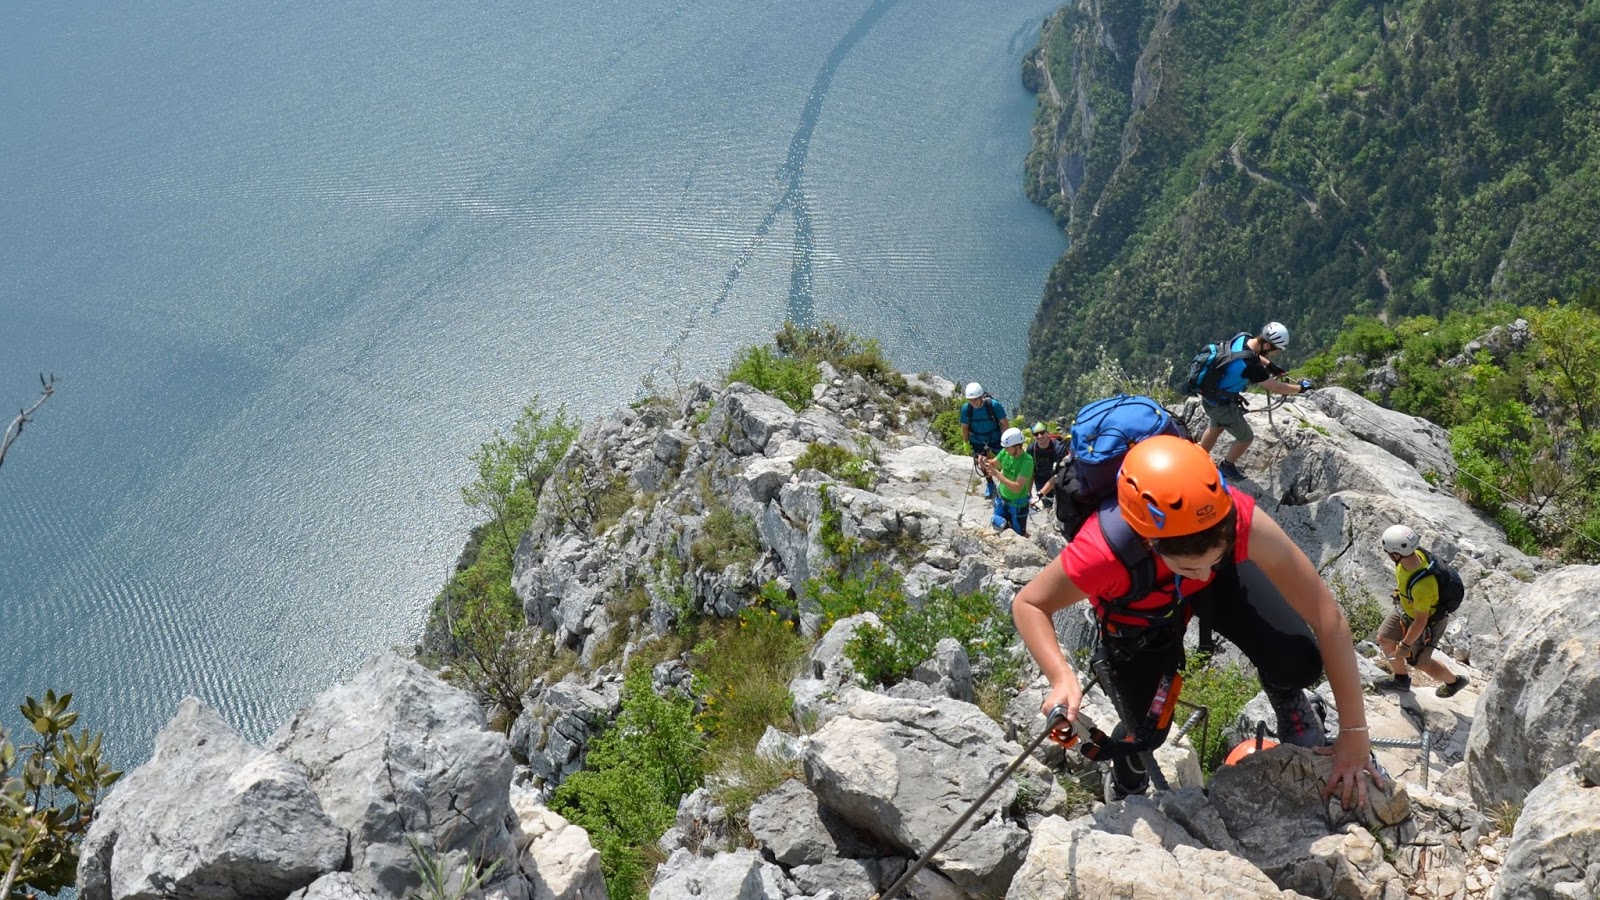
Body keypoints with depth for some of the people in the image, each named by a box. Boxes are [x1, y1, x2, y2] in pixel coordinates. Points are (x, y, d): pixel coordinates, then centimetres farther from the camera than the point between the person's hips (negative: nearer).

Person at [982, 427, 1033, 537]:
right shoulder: (1005, 452, -13)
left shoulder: (1027, 461, -30)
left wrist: (997, 474, -38)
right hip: (1002, 499, 5)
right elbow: (993, 464, 5)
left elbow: (1017, 487, -34)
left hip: (1017, 504, -5)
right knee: (998, 526, 18)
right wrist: (984, 462, -18)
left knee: (1019, 535, 12)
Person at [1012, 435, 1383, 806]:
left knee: (1299, 664, -20)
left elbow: (1328, 617, -33)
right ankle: (1124, 753, 39)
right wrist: (1063, 677, -42)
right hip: (1140, 613, -1)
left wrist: (1354, 733, -28)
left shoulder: (1241, 520, -42)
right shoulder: (1101, 551, -45)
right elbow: (1028, 605, -24)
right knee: (1147, 731, 1)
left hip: (1223, 582, 1)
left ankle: (1293, 714, 17)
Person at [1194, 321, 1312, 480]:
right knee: (1246, 437, 14)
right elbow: (1275, 388, -20)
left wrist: (1269, 364, 13)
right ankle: (1227, 466, 37)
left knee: (1215, 428, 32)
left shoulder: (1242, 337, -13)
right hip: (1222, 405, -8)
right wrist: (1300, 388, -5)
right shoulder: (1250, 366, -35)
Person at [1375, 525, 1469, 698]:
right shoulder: (1415, 553, -25)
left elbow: (1420, 622, -32)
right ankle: (1401, 678, 39)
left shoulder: (1422, 585, -46)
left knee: (1419, 662, 13)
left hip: (1428, 621, -7)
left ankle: (1453, 681, 42)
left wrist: (1404, 645, -18)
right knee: (1384, 638, 15)